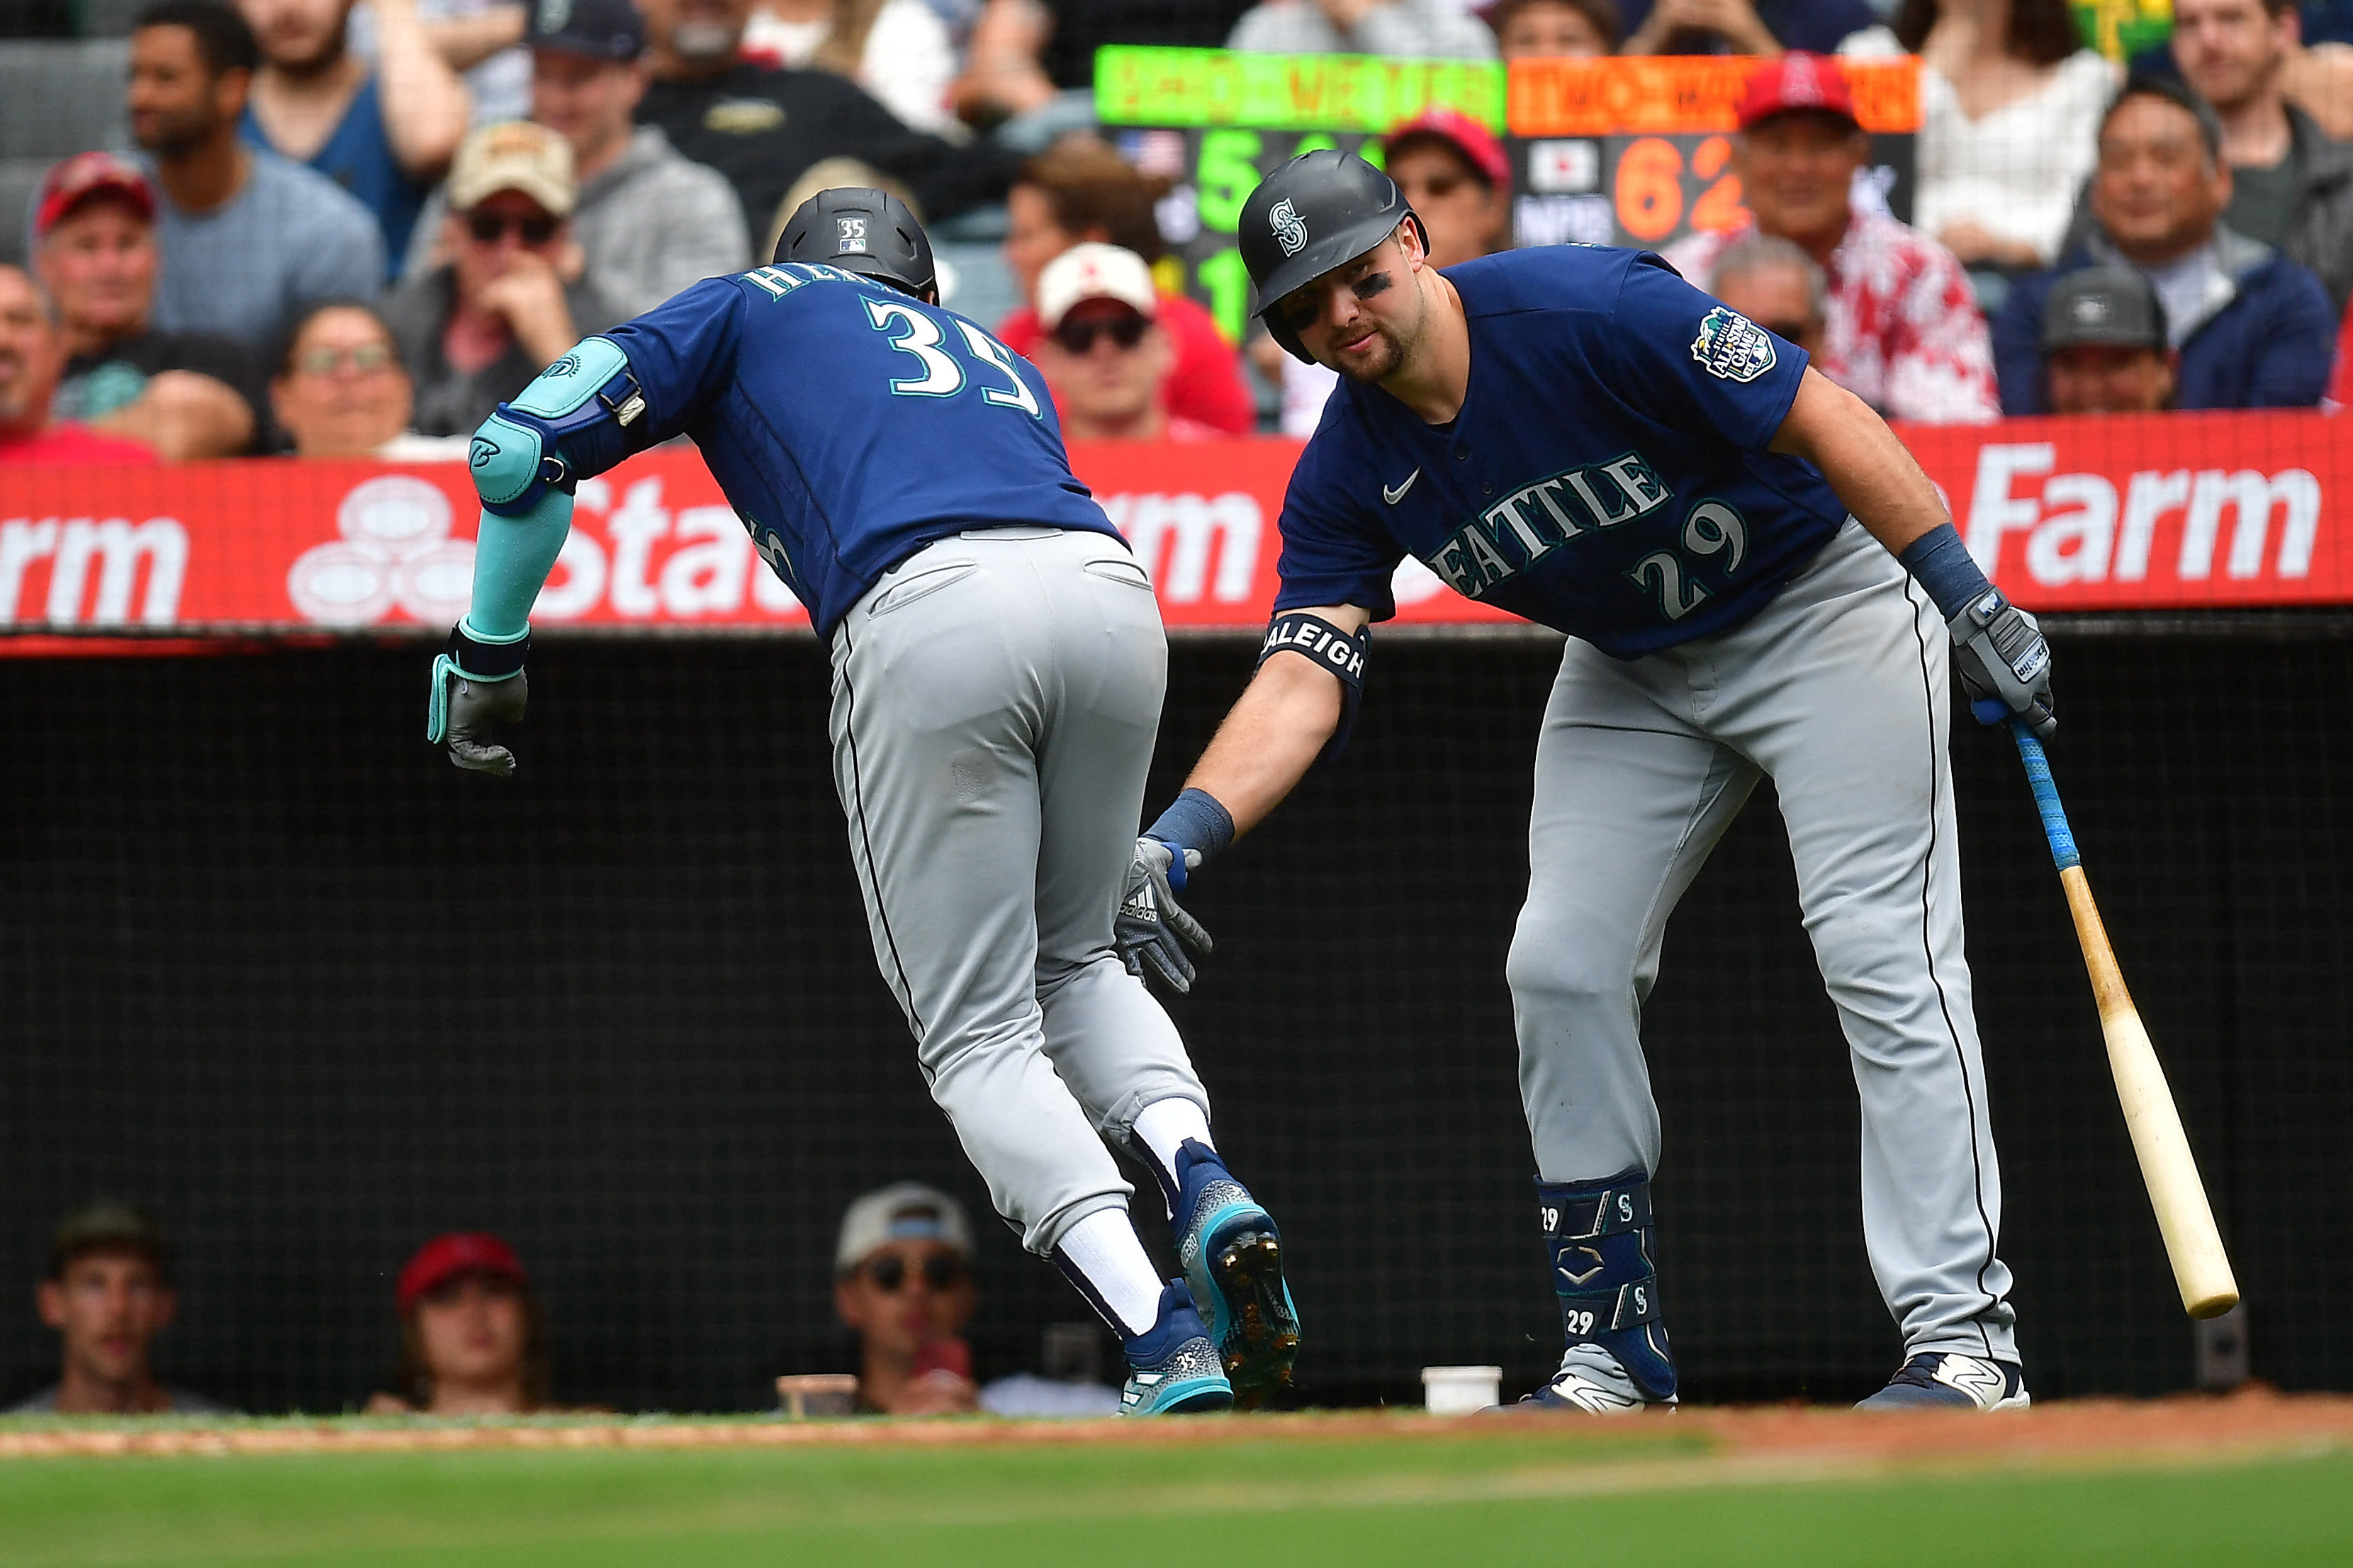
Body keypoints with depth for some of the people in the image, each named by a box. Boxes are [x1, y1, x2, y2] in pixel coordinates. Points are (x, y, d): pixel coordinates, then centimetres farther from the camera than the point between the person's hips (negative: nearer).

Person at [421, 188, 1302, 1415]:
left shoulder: (754, 305, 29)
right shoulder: (995, 361, 40)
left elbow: (522, 449, 17)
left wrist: (486, 658, 27)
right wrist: (1126, 863, 38)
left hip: (925, 613, -4)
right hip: (1114, 590, 4)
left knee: (978, 1031, 4)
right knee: (1071, 961, 26)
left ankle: (1159, 1339, -13)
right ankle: (1202, 1187, -2)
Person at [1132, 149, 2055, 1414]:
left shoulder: (1588, 311, -29)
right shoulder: (1347, 476, -11)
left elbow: (1820, 419, -25)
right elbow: (1302, 677, -19)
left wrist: (1970, 600, -27)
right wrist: (1178, 840, -36)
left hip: (1820, 603, -6)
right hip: (1634, 669, 6)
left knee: (1879, 953, -15)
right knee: (1562, 967, -3)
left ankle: (1964, 1337, -17)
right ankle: (1616, 1357, 7)